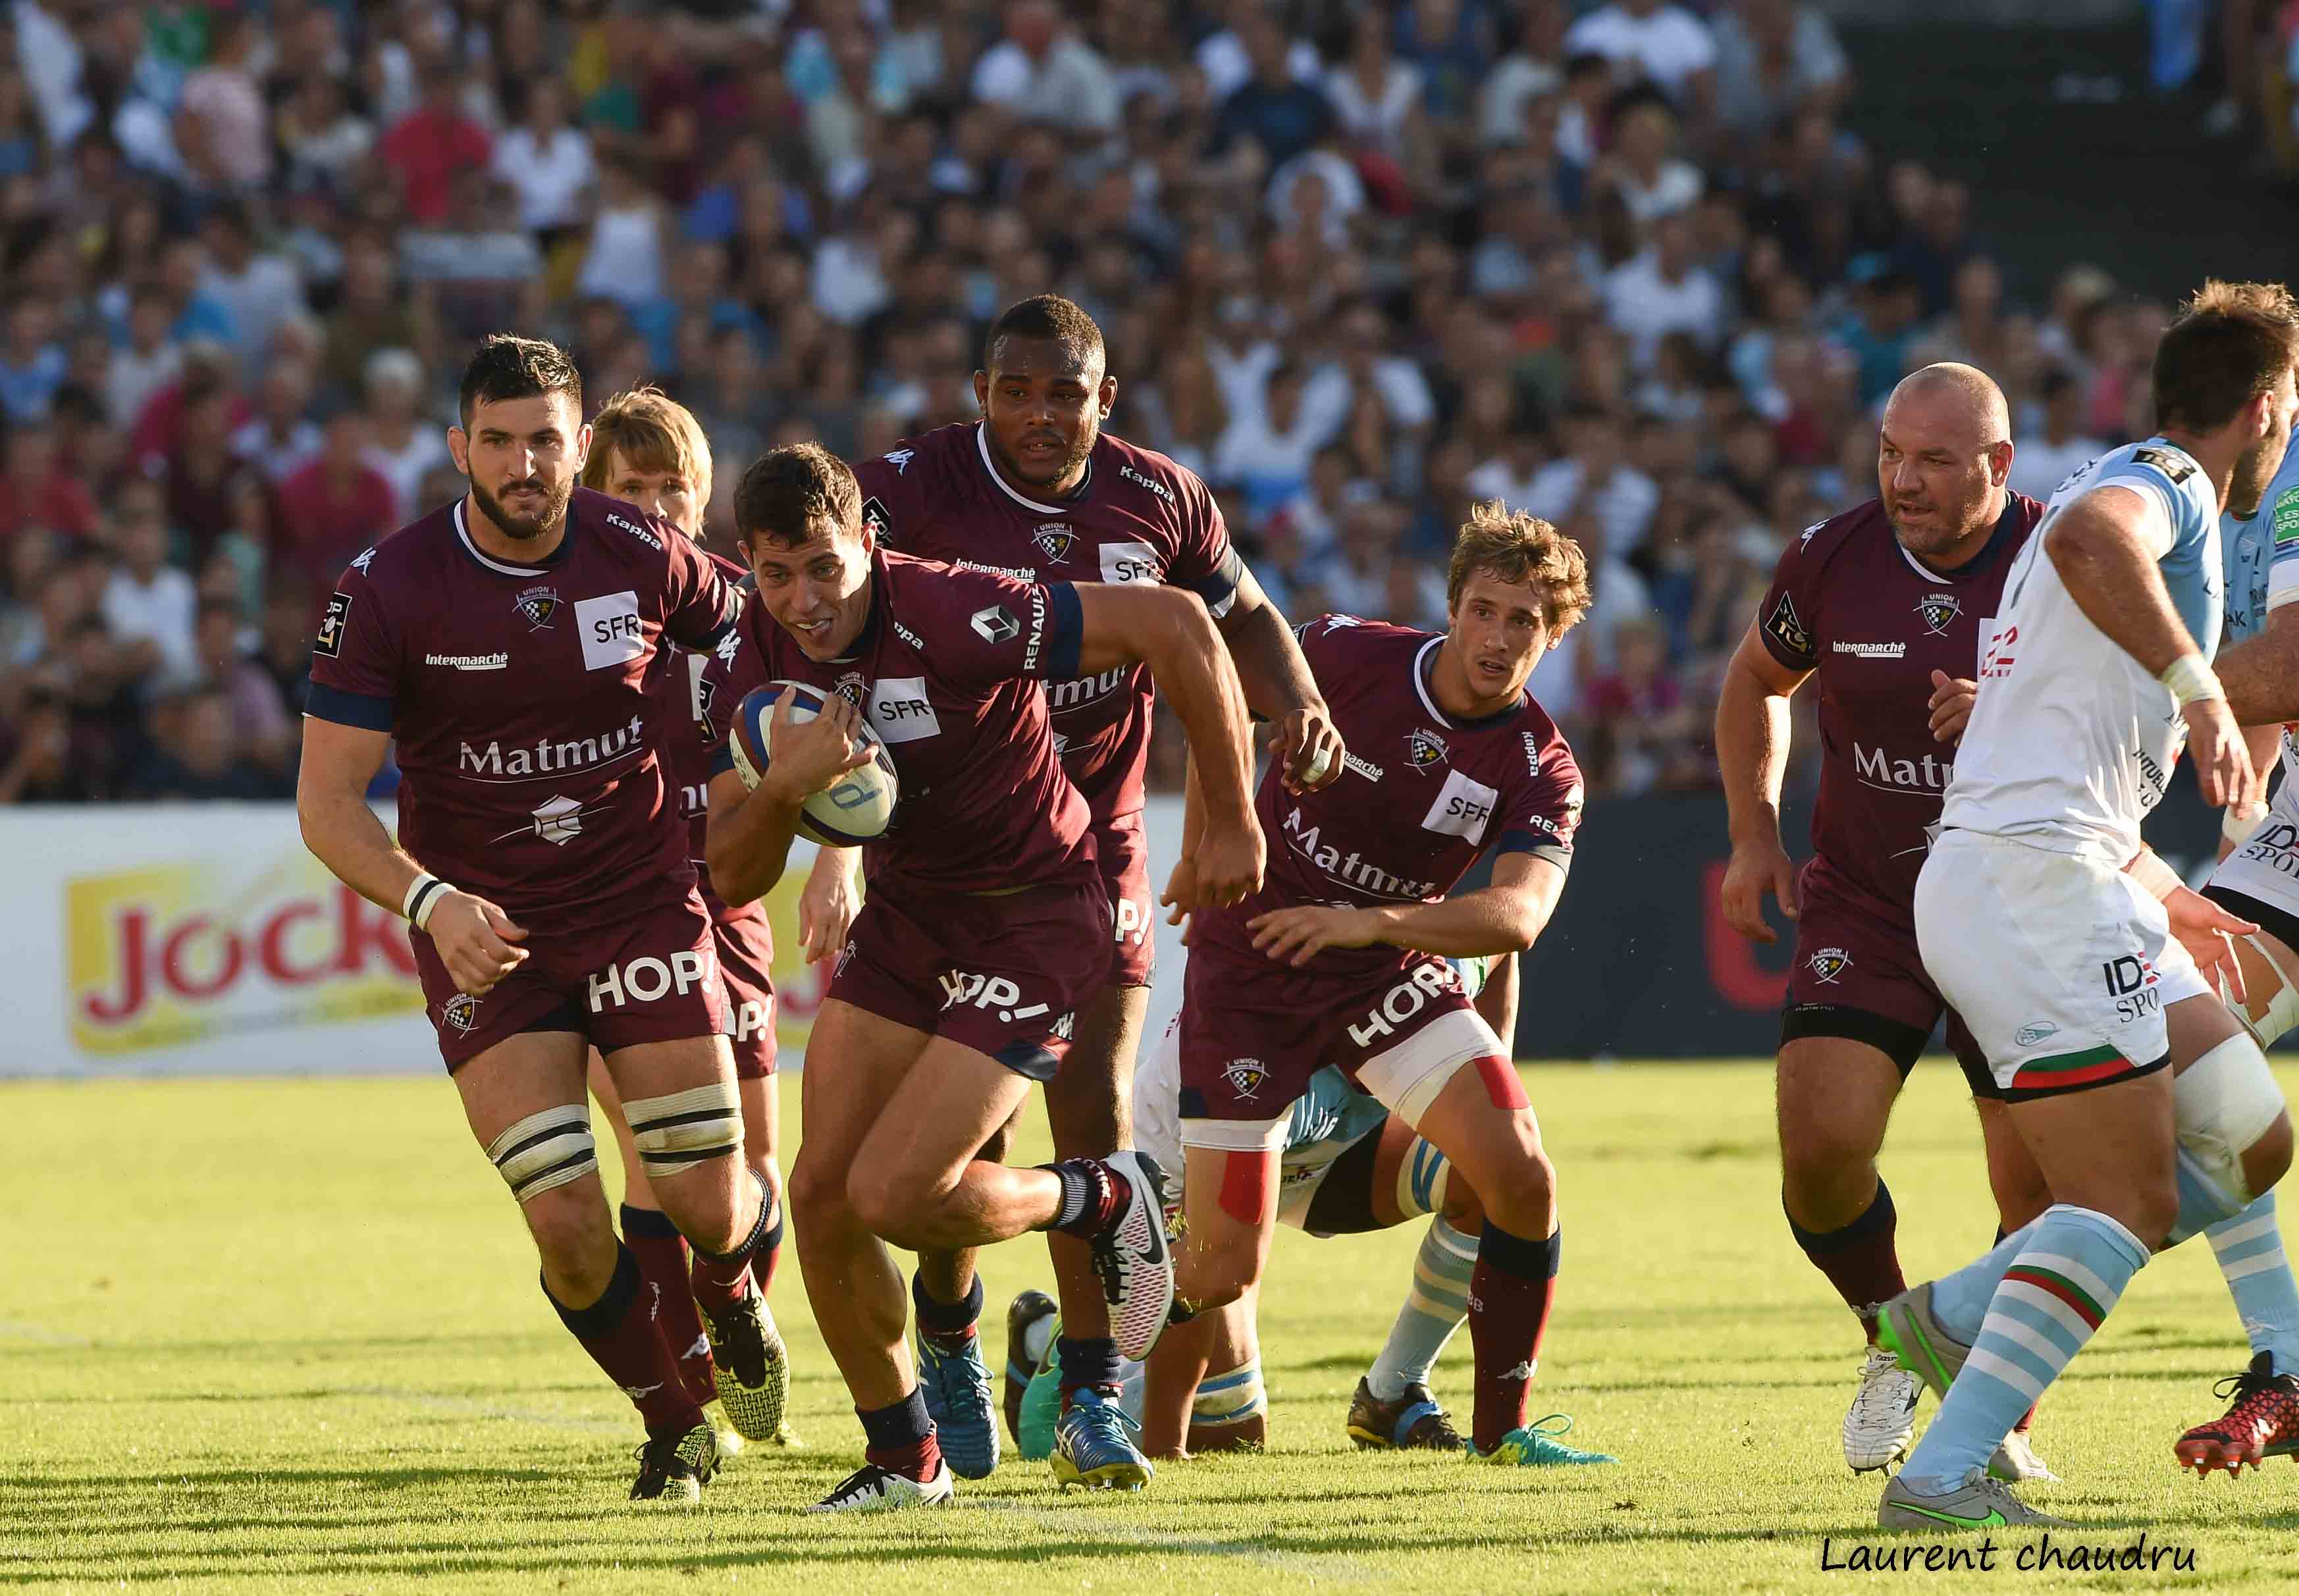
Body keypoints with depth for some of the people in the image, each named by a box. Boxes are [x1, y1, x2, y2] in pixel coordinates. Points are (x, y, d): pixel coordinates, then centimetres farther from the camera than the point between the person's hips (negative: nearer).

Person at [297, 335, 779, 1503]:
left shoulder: (642, 557, -7)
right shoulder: (390, 588, -13)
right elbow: (327, 801, -11)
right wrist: (432, 901, -29)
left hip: (641, 907, 1)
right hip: (484, 930, -1)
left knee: (709, 1208, -4)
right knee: (566, 1224, -12)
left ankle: (736, 1309, 36)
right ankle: (673, 1425, 16)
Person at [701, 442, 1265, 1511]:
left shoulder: (958, 620, -29)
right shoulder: (748, 670, -10)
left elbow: (1176, 626, -27)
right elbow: (733, 879, -7)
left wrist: (1233, 820, -19)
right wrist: (782, 786, -30)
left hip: (1033, 920, -6)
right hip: (903, 916, 6)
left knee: (891, 1195, -16)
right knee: (821, 1193, -2)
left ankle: (1103, 1201, 13)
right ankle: (904, 1458, 17)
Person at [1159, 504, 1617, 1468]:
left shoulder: (1541, 771, -13)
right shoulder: (1348, 655, -14)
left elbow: (1518, 915, -29)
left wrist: (1370, 921, -40)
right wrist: (1203, 846, 5)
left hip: (1393, 973, 2)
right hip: (1250, 962, -2)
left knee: (1521, 1177, -17)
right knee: (1223, 1267, -8)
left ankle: (1500, 1425, 1)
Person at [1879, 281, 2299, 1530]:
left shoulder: (2136, 484, 27)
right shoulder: (2164, 480, -4)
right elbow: (2085, 539, -33)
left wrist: (2163, 899, 37)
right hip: (2035, 879, -10)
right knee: (2128, 1206, -14)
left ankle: (1952, 1318, 6)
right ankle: (1943, 1474, -19)